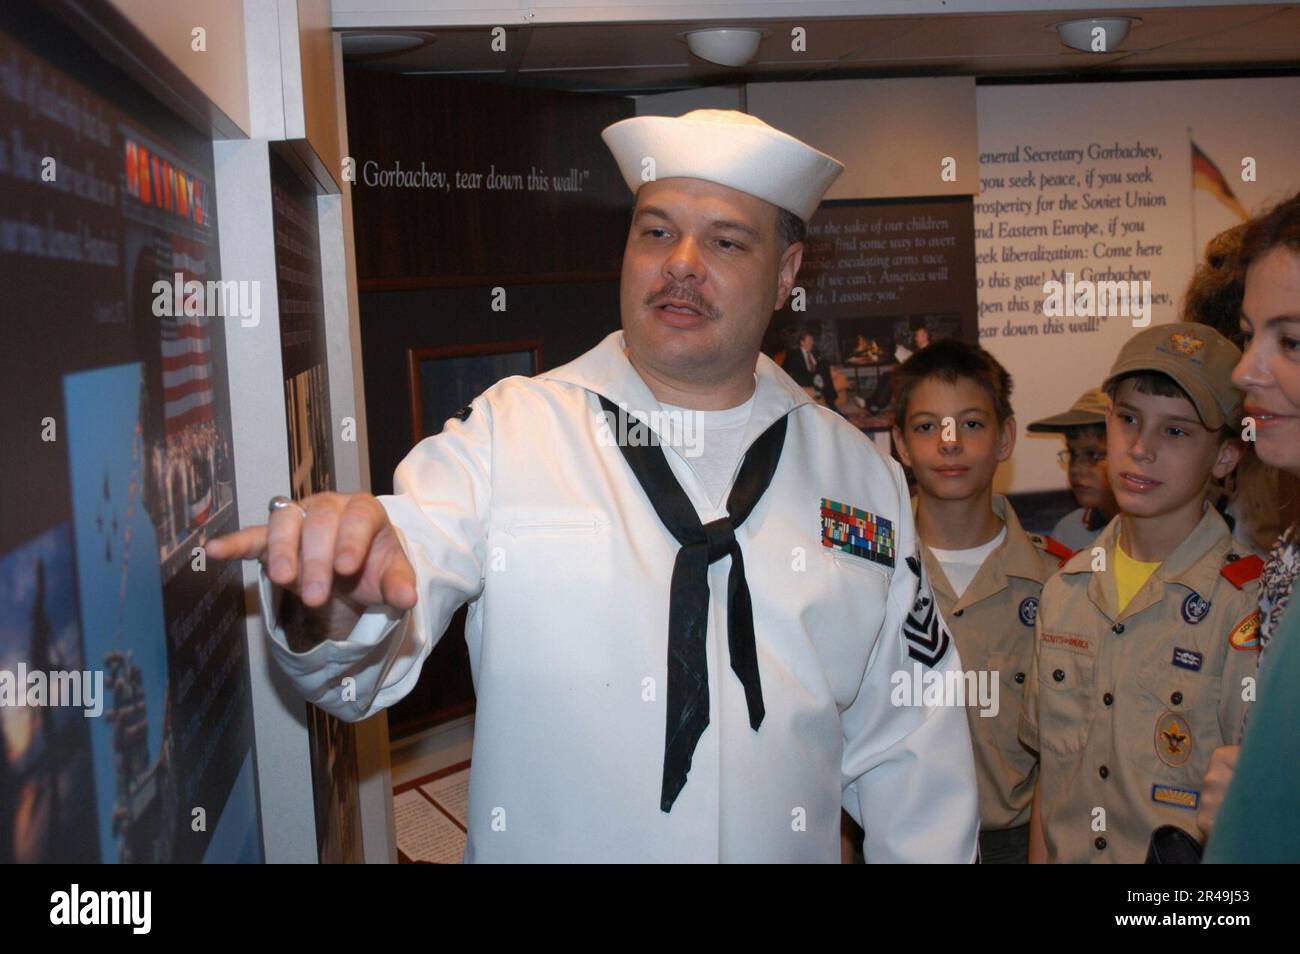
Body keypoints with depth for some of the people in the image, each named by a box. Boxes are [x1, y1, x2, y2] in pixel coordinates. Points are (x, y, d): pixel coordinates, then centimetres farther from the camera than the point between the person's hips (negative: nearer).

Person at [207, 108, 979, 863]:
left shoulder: (861, 474, -2)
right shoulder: (508, 432, -12)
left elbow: (903, 743, 0)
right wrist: (344, 599, -42)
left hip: (791, 846, 3)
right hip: (537, 843, -2)